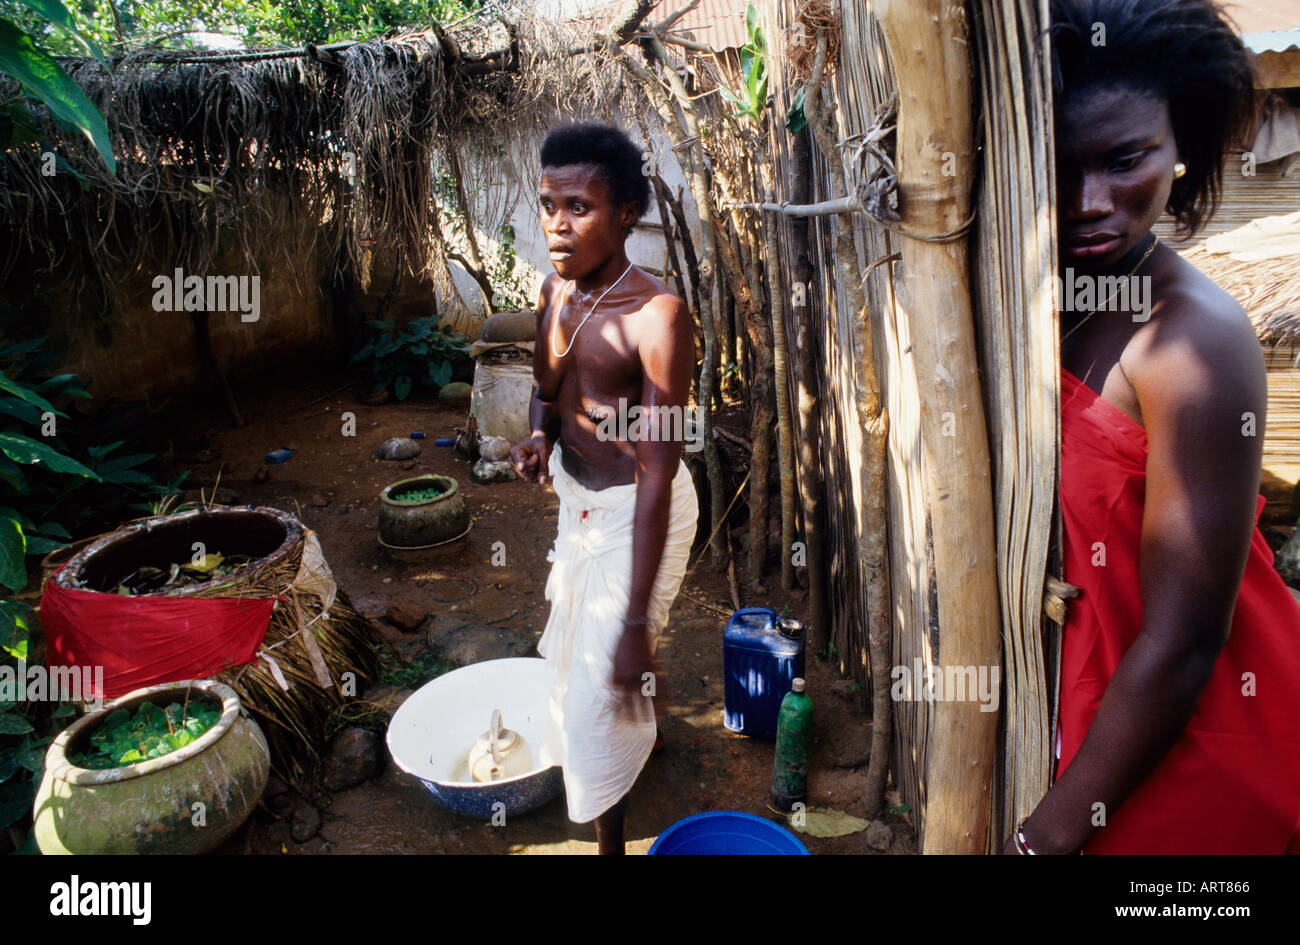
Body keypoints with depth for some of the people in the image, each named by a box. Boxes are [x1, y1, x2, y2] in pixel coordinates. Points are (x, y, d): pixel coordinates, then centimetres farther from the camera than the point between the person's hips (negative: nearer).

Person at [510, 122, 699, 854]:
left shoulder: (656, 316, -30)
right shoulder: (556, 291, -6)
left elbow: (657, 472, -30)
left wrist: (636, 621, -29)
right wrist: (539, 437, -13)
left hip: (637, 513, -8)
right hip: (578, 494, 8)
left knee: (596, 693, 0)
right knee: (580, 636, 30)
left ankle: (611, 840, 27)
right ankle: (646, 733, 62)